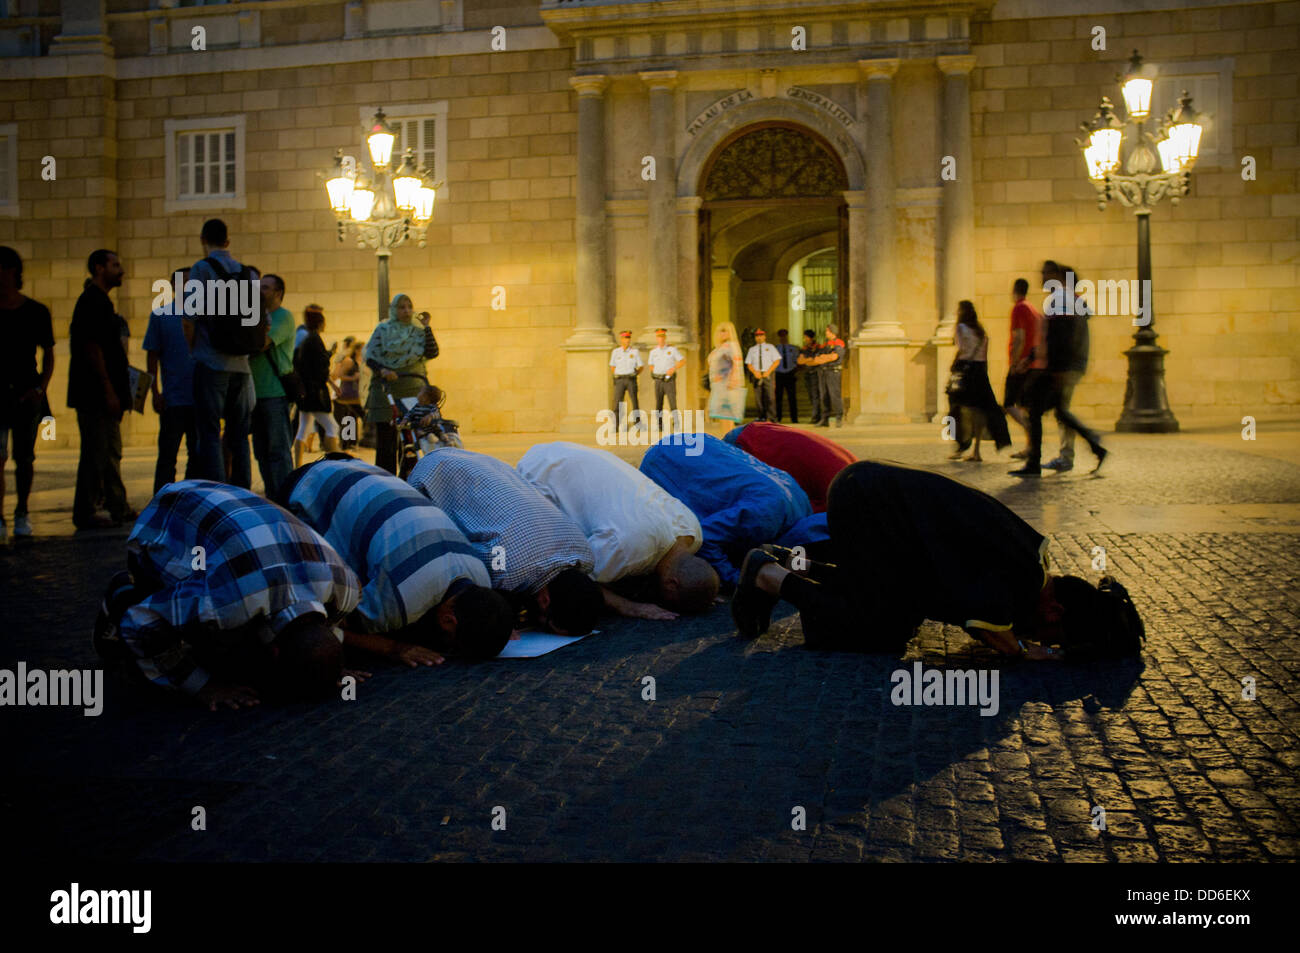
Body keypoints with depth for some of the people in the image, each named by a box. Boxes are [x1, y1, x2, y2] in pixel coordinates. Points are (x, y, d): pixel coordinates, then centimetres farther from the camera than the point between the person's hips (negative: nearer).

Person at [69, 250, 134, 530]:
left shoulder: (99, 302, 19)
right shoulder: (92, 302, -13)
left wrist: (114, 391, 20)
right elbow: (92, 349, -19)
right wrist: (108, 391, -20)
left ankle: (118, 507, 22)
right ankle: (84, 514, -1)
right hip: (95, 394, -11)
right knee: (96, 453, -6)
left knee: (110, 452, 15)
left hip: (102, 394, 11)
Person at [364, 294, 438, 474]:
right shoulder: (383, 330, 8)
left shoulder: (419, 331, 13)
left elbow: (432, 353, -3)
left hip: (414, 389, 1)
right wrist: (381, 370, -17)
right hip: (386, 388, -1)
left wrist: (427, 327, -3)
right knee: (385, 436, -4)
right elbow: (370, 358, 2)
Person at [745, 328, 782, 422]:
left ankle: (771, 417, -14)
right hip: (757, 375, 2)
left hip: (768, 374, -2)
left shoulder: (770, 347, 12)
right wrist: (755, 372, -8)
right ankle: (761, 417, 1)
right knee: (759, 397, -3)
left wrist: (768, 372, -8)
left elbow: (777, 361, 4)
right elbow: (749, 364, 11)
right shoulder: (752, 349, 18)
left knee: (770, 396, -13)